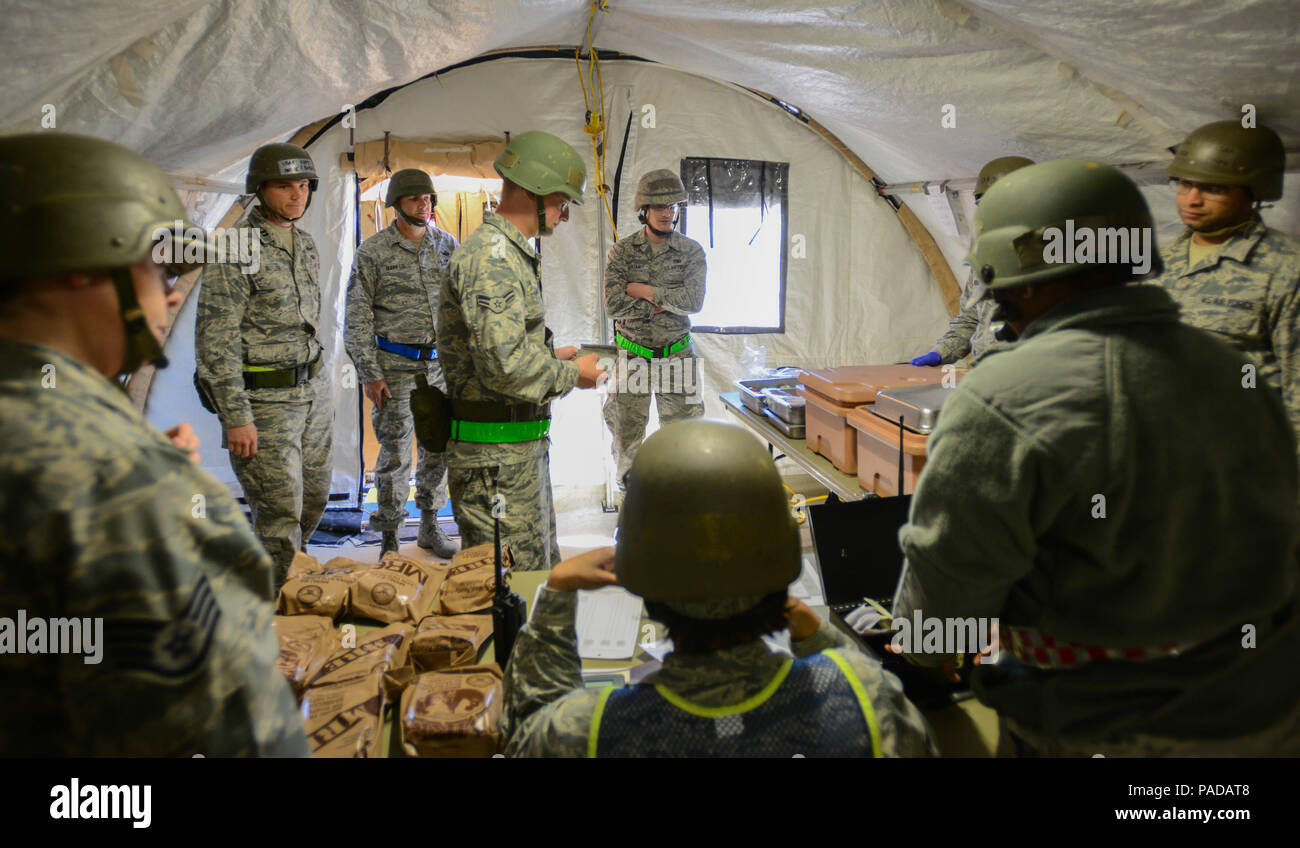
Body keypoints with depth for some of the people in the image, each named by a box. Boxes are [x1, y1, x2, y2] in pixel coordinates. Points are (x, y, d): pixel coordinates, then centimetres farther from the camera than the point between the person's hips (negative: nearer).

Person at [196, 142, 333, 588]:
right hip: (264, 398, -7)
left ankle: (285, 573, 35)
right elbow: (215, 339, -16)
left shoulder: (305, 245, 11)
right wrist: (236, 417, -19)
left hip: (313, 388, 8)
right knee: (280, 512, -4)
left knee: (314, 499, 13)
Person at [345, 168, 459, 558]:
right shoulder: (373, 251, -4)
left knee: (438, 448, 10)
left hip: (441, 363, 4)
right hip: (395, 365, -4)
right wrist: (370, 374, -10)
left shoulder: (447, 244, 6)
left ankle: (430, 527, 25)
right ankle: (390, 538, 14)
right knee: (395, 455, 0)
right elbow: (358, 317, -4)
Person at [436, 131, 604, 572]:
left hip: (524, 447, 11)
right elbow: (506, 366, -27)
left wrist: (550, 357, 12)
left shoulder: (512, 253, 16)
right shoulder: (491, 256, -19)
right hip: (496, 455, -11)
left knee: (540, 569, 20)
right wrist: (572, 374, -13)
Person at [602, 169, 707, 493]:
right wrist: (664, 302, -14)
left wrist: (642, 290, -17)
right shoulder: (622, 251, -3)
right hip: (632, 355, 0)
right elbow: (614, 305, -13)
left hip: (676, 354, 0)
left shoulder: (691, 251, -2)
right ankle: (628, 486, 28)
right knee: (627, 427, 10)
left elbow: (694, 301, -16)